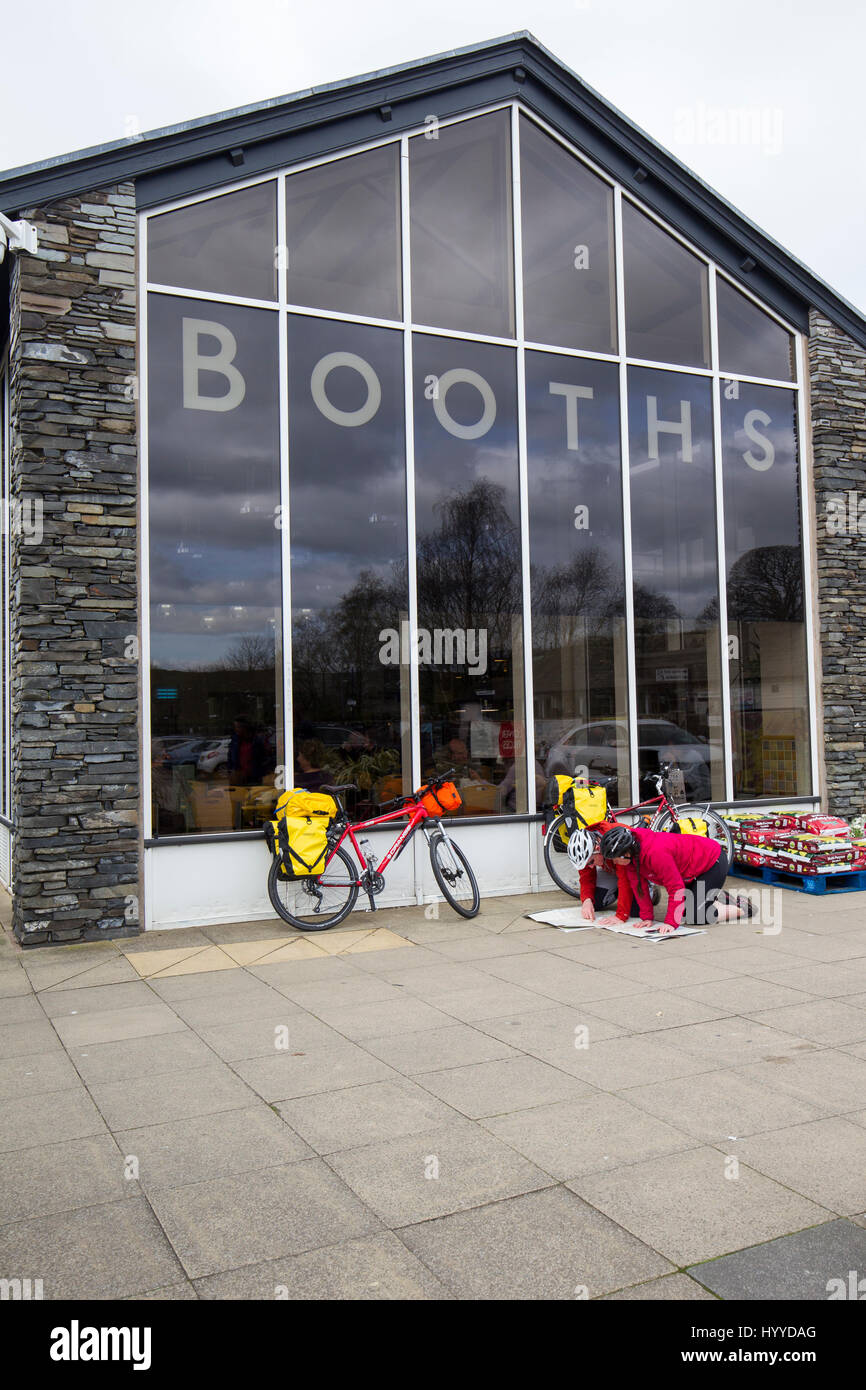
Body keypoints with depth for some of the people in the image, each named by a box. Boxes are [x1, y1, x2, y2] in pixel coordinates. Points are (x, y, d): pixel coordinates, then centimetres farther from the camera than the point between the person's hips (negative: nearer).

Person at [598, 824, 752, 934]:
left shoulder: (656, 853, -38)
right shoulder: (631, 848, -13)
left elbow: (676, 888, -33)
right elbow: (638, 884, -6)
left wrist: (671, 922, -33)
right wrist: (647, 917, -8)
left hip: (713, 861, -9)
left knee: (694, 917, -14)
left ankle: (744, 908, 3)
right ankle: (733, 900, 30)